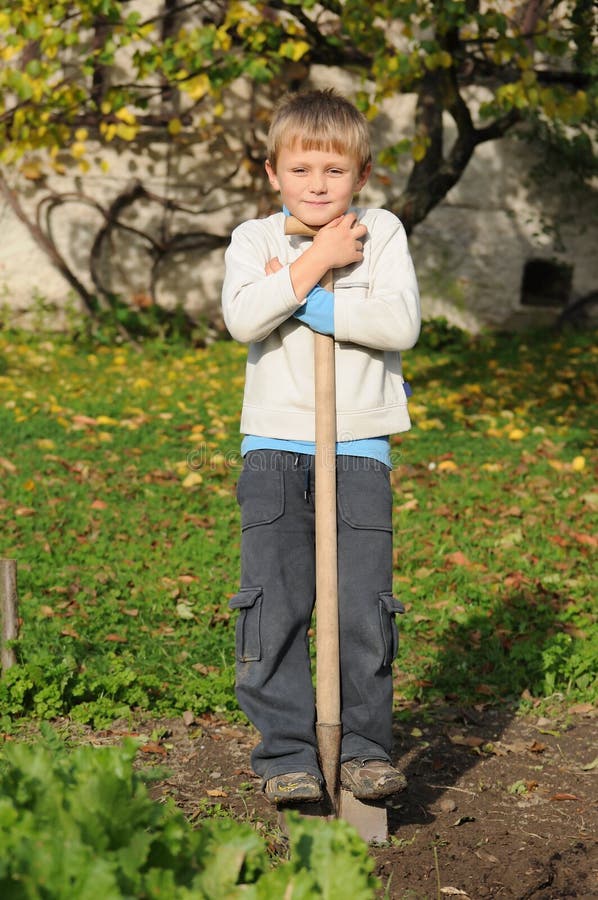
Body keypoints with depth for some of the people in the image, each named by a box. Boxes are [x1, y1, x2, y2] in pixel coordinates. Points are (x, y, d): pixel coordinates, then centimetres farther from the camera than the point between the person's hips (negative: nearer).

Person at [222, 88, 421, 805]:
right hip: (275, 448, 0)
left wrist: (310, 302, -14)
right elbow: (241, 319, -15)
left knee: (364, 605, -3)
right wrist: (314, 263, -15)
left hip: (359, 448, 0)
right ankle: (286, 752, 2)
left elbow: (401, 322, -12)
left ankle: (365, 746, 11)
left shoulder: (381, 232, 4)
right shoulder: (254, 239, 5)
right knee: (275, 602, -7)